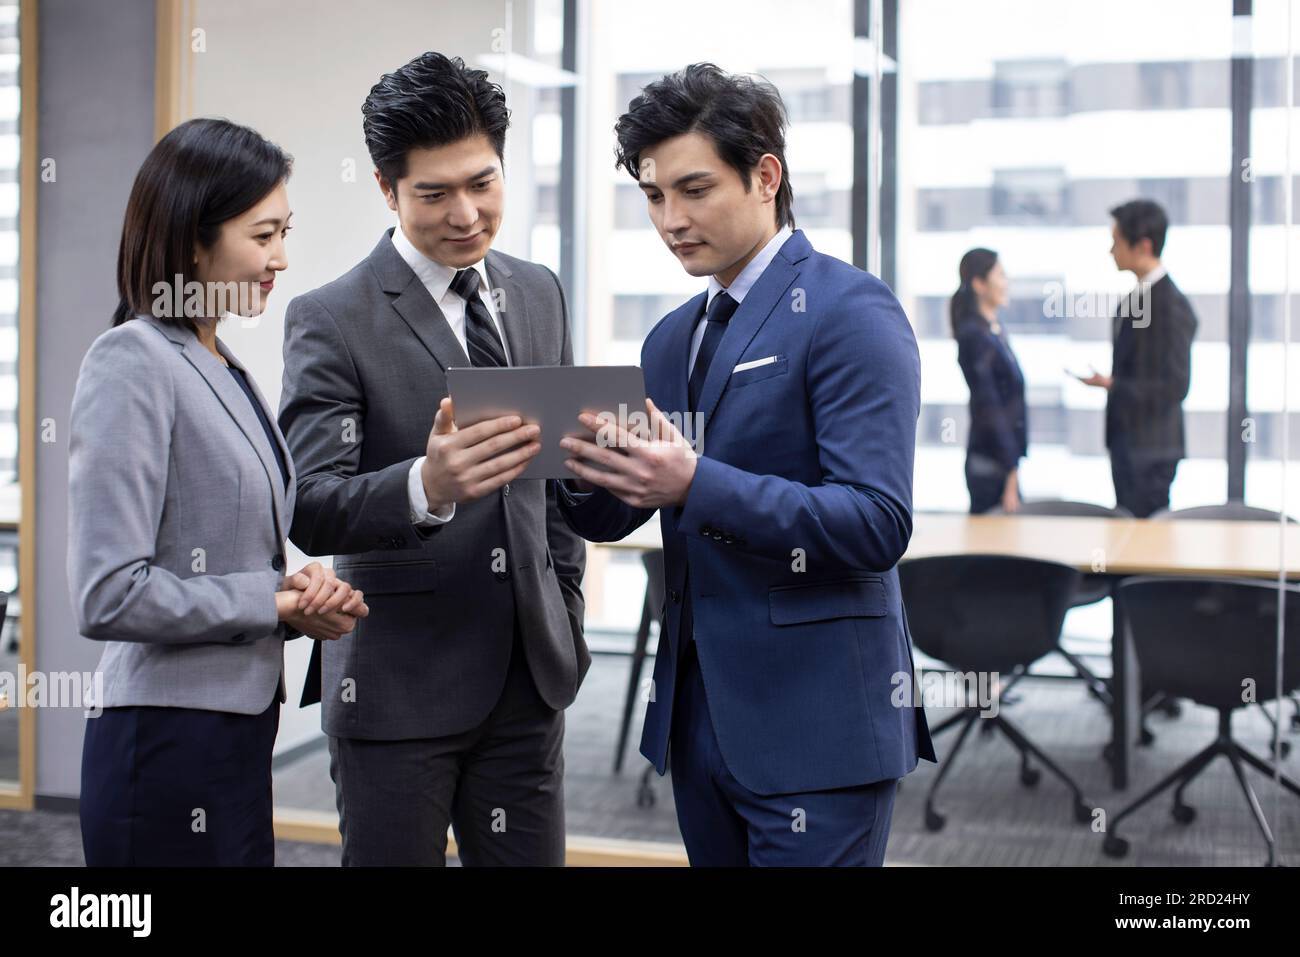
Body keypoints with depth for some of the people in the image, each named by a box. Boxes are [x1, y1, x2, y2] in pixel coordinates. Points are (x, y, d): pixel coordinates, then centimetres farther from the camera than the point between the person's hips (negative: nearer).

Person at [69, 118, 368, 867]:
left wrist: (299, 592, -2)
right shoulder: (132, 365, -13)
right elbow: (109, 595, -19)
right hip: (170, 747, -8)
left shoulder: (226, 369, 11)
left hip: (239, 733, 8)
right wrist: (276, 601, -12)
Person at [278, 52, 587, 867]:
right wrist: (426, 486, -38)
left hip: (529, 676, 5)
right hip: (398, 683, -5)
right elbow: (310, 510, -19)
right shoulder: (330, 321, -10)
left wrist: (566, 614, 12)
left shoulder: (540, 294, 9)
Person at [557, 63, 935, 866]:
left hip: (815, 724, -7)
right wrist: (592, 471, -10)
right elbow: (615, 520, 13)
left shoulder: (851, 311, -10)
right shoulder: (672, 339, 13)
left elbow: (877, 524, -20)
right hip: (699, 713, 7)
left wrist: (695, 485, -28)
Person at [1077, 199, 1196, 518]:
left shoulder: (1171, 305, -17)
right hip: (1125, 442, 9)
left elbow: (1174, 386, -21)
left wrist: (1110, 384, -21)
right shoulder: (1134, 298, 11)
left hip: (1150, 450, -9)